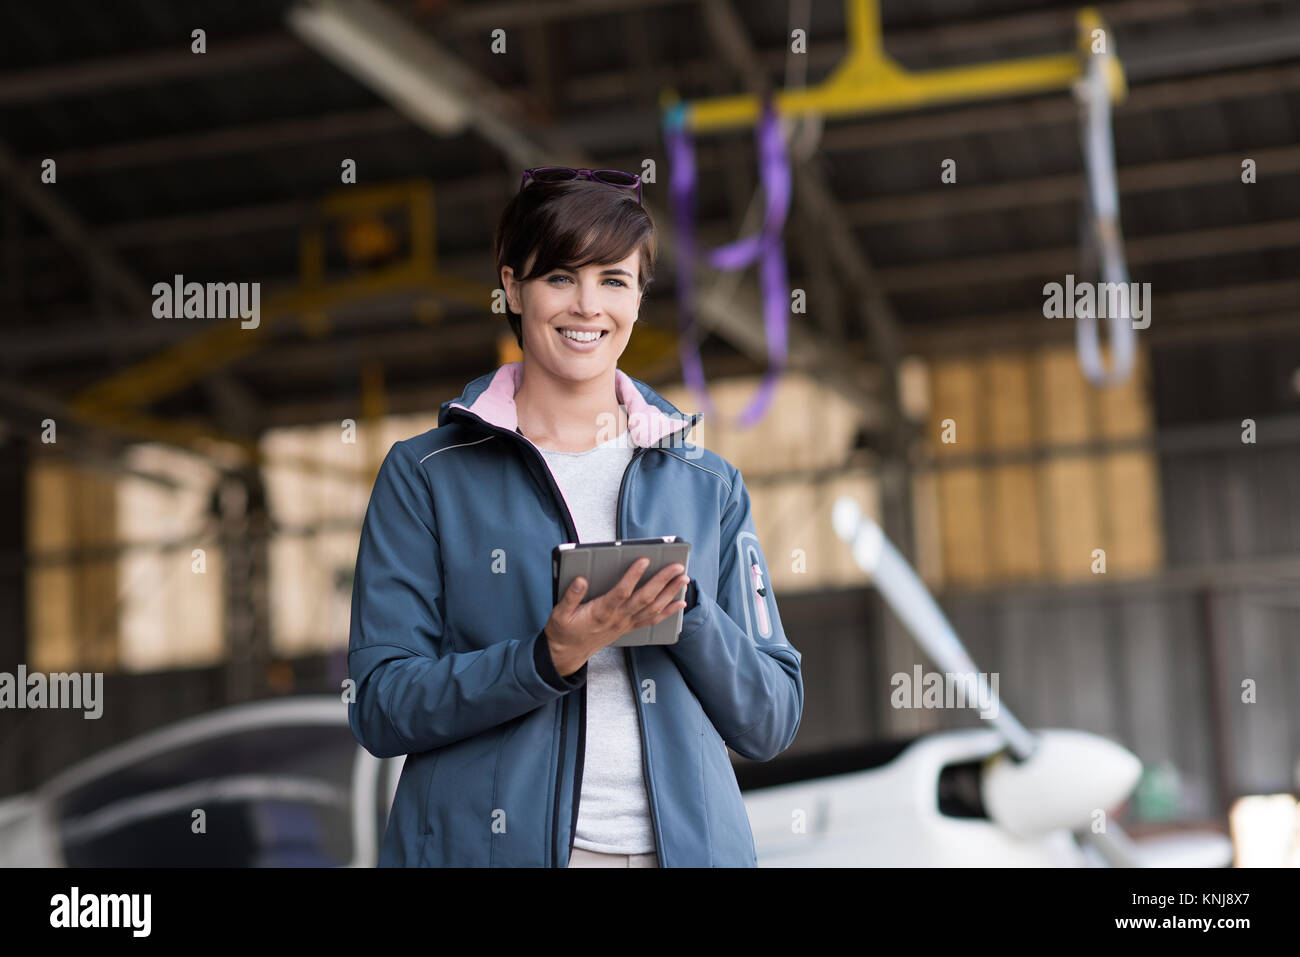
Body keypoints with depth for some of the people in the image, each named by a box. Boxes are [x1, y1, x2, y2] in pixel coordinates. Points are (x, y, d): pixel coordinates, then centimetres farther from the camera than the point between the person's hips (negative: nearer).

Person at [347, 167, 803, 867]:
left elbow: (772, 724, 3)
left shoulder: (709, 485, 6)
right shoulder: (426, 475, -1)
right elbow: (379, 710, -8)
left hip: (688, 843, 2)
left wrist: (684, 610, -13)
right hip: (491, 843, -2)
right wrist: (551, 657, -21)